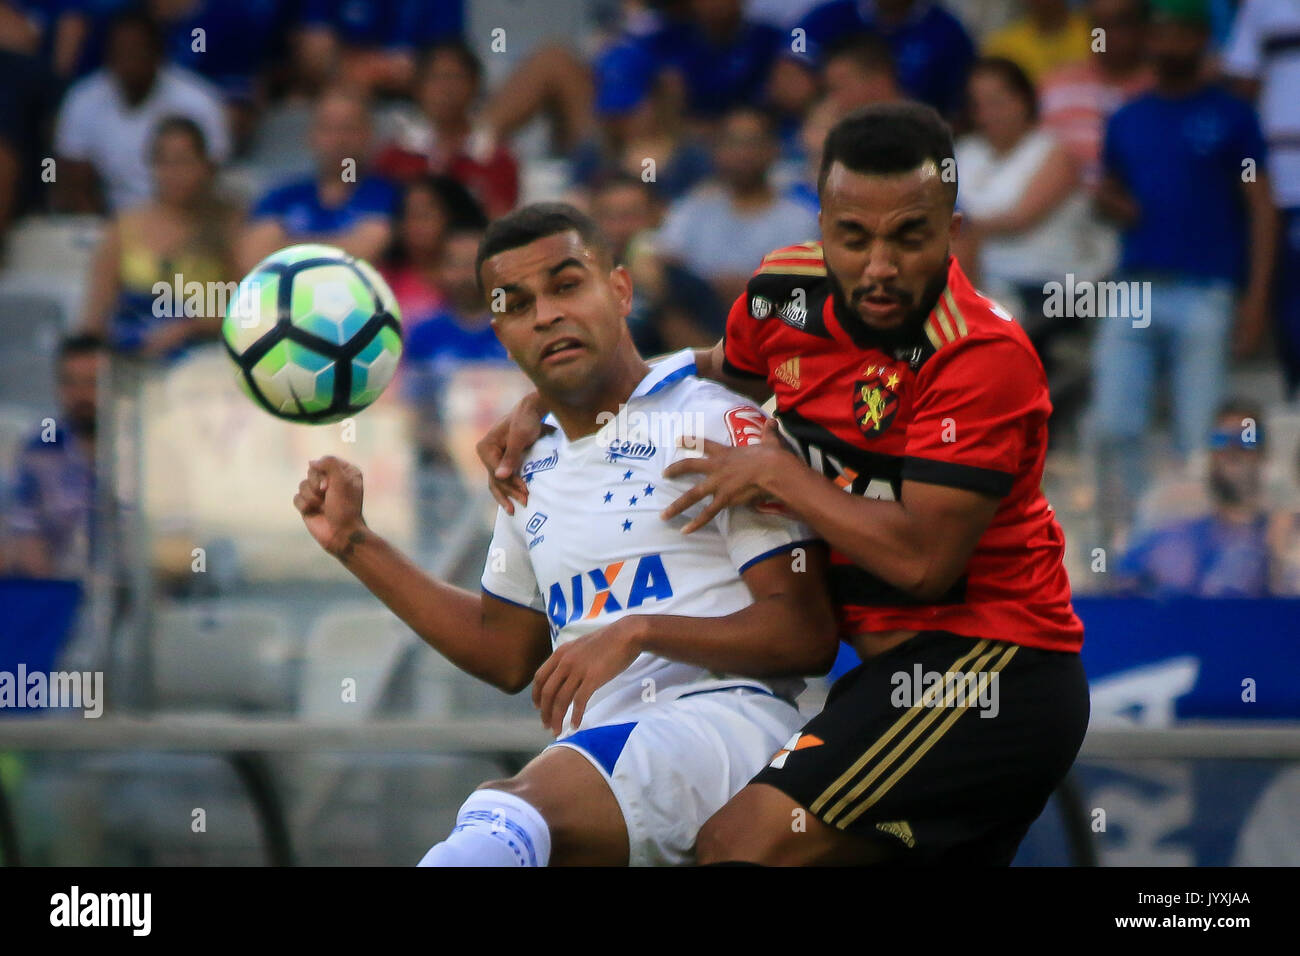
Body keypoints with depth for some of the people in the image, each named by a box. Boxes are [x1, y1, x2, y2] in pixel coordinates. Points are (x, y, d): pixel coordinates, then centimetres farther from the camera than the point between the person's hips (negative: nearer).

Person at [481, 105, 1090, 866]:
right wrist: (544, 406, 17)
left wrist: (775, 474, -14)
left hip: (989, 668, -9)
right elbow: (717, 370, 26)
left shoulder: (986, 358, -20)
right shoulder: (787, 294, 2)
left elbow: (922, 561, -25)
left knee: (742, 843, -23)